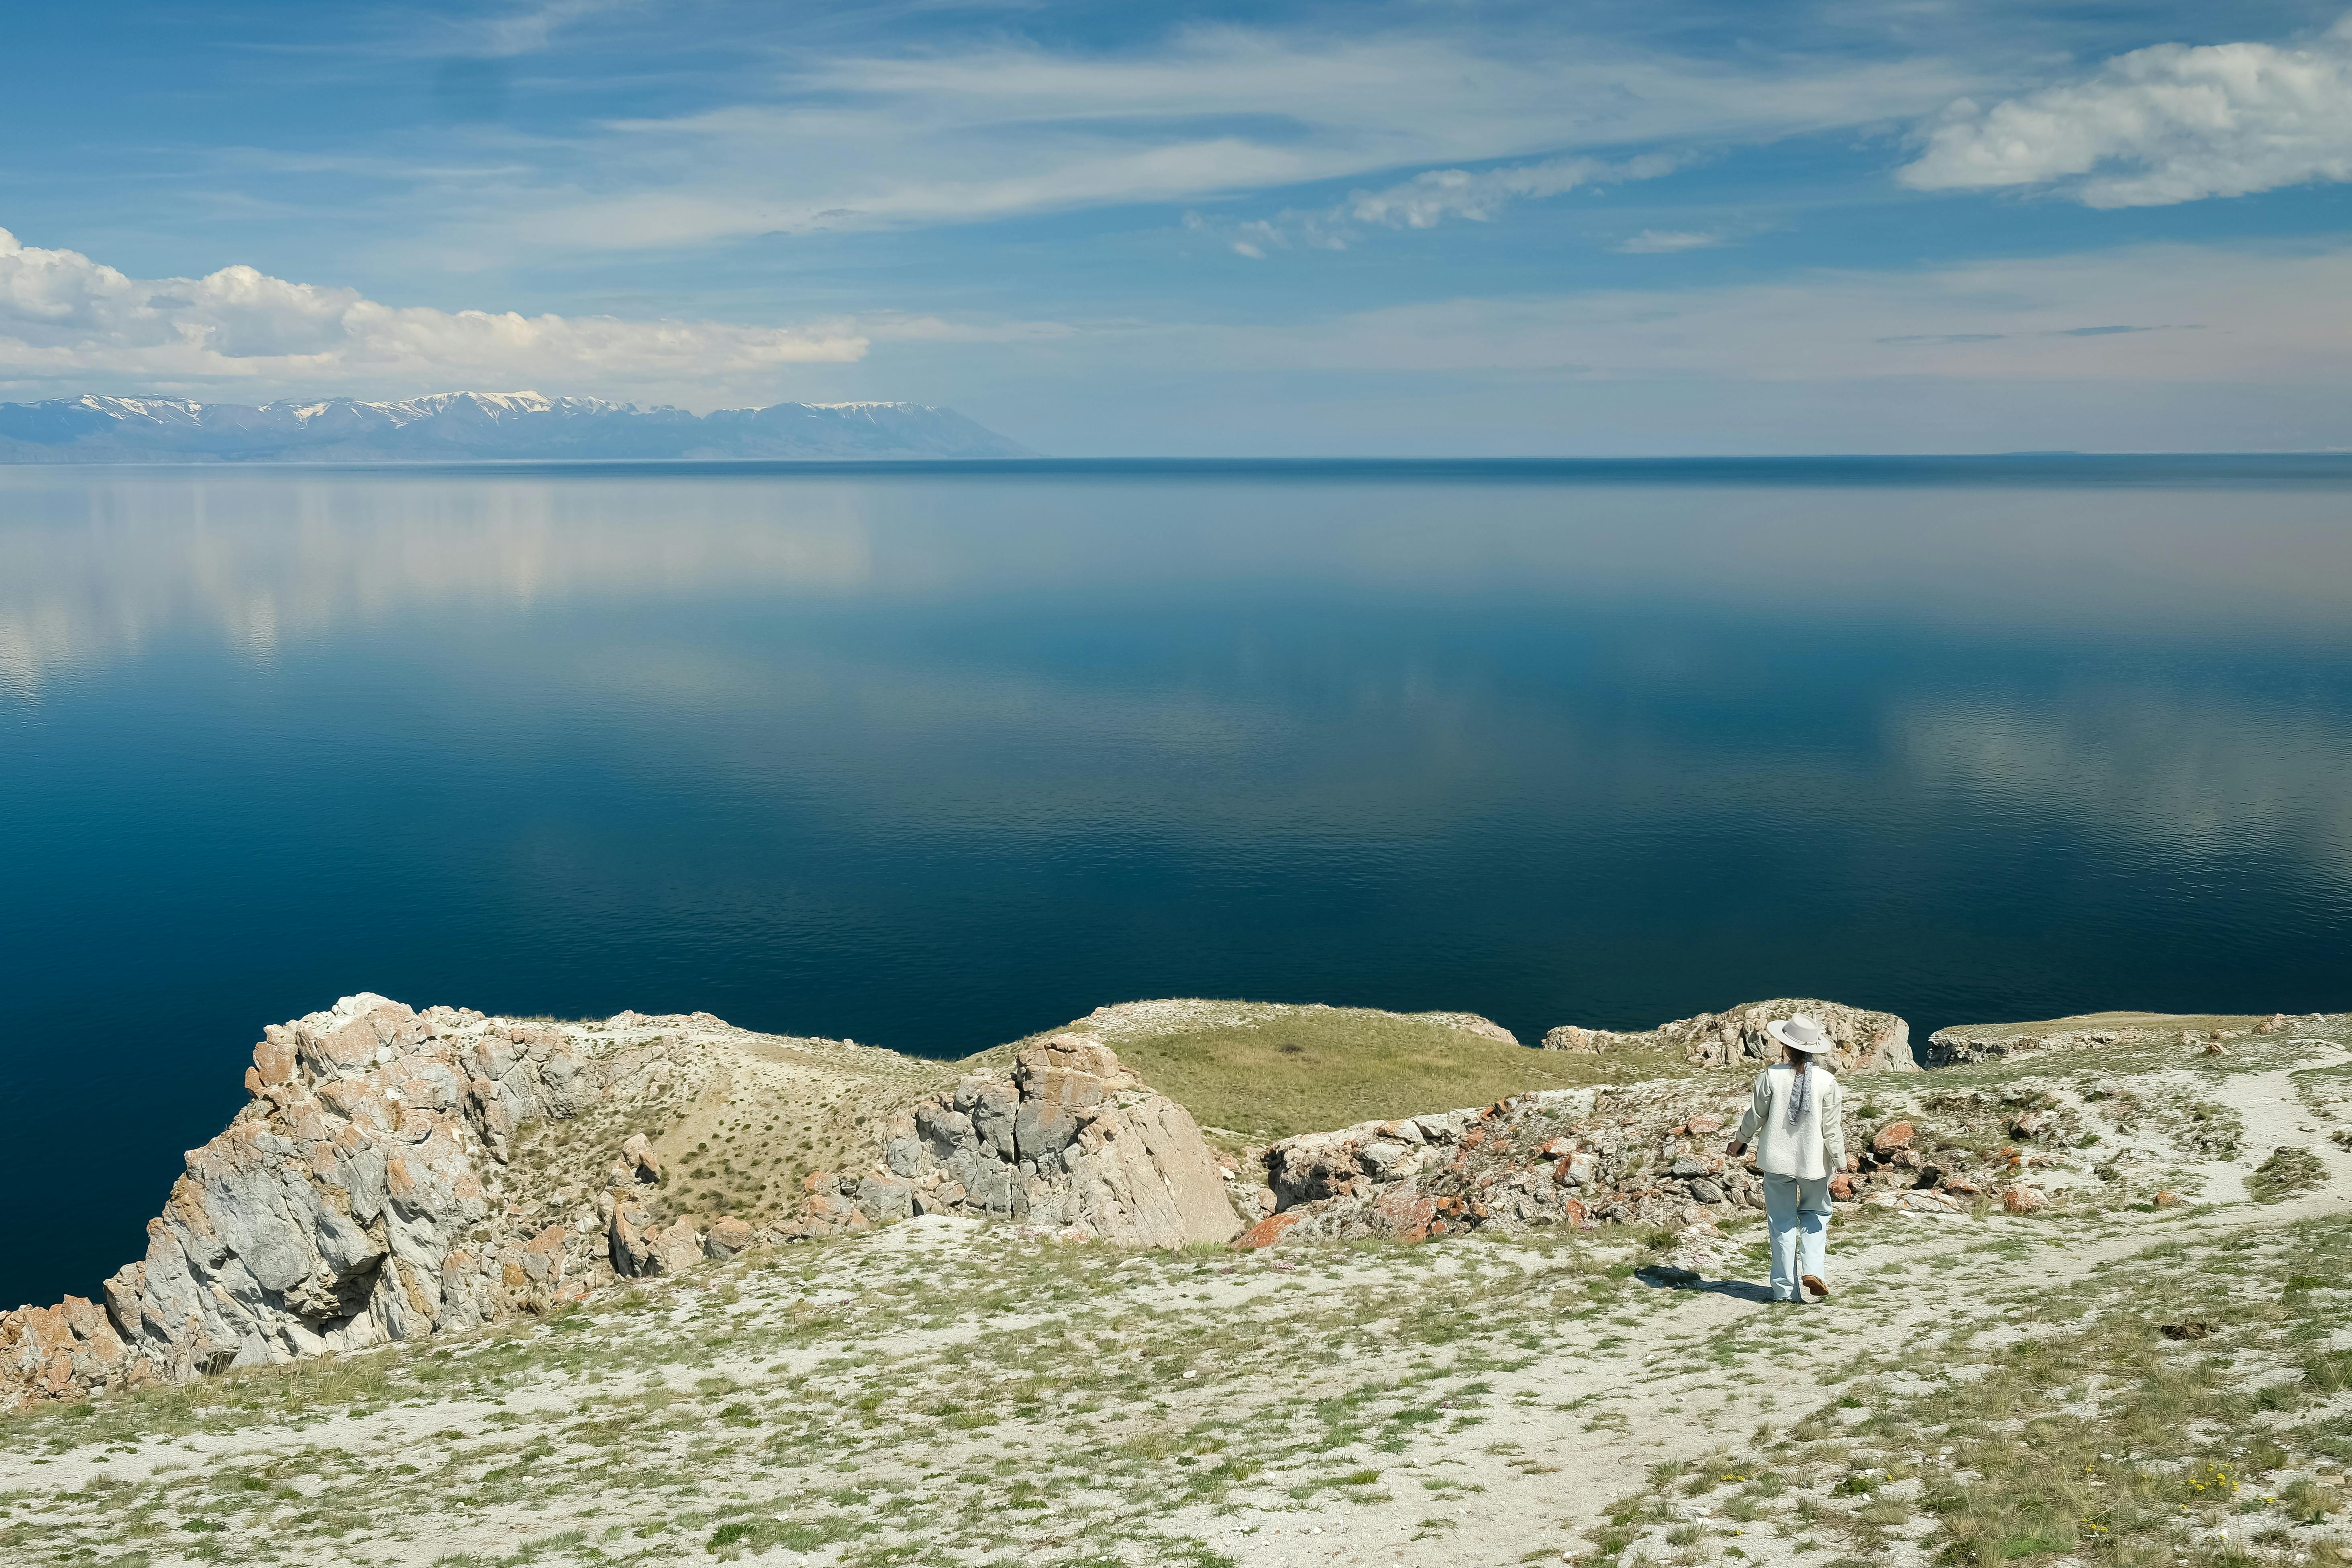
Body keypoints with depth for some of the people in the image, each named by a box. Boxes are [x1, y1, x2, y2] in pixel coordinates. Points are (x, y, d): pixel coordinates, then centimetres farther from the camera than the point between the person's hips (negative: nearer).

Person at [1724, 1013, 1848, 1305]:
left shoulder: (1771, 1076, -13)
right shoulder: (1826, 1080, -11)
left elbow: (1756, 1115, -3)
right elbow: (1832, 1126, -7)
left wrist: (1739, 1141, 14)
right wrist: (1839, 1160, 4)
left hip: (1777, 1160, 0)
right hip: (1814, 1161, 0)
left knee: (1782, 1223, 10)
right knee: (1815, 1213, 22)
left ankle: (1785, 1289, 13)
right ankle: (1813, 1270, 3)